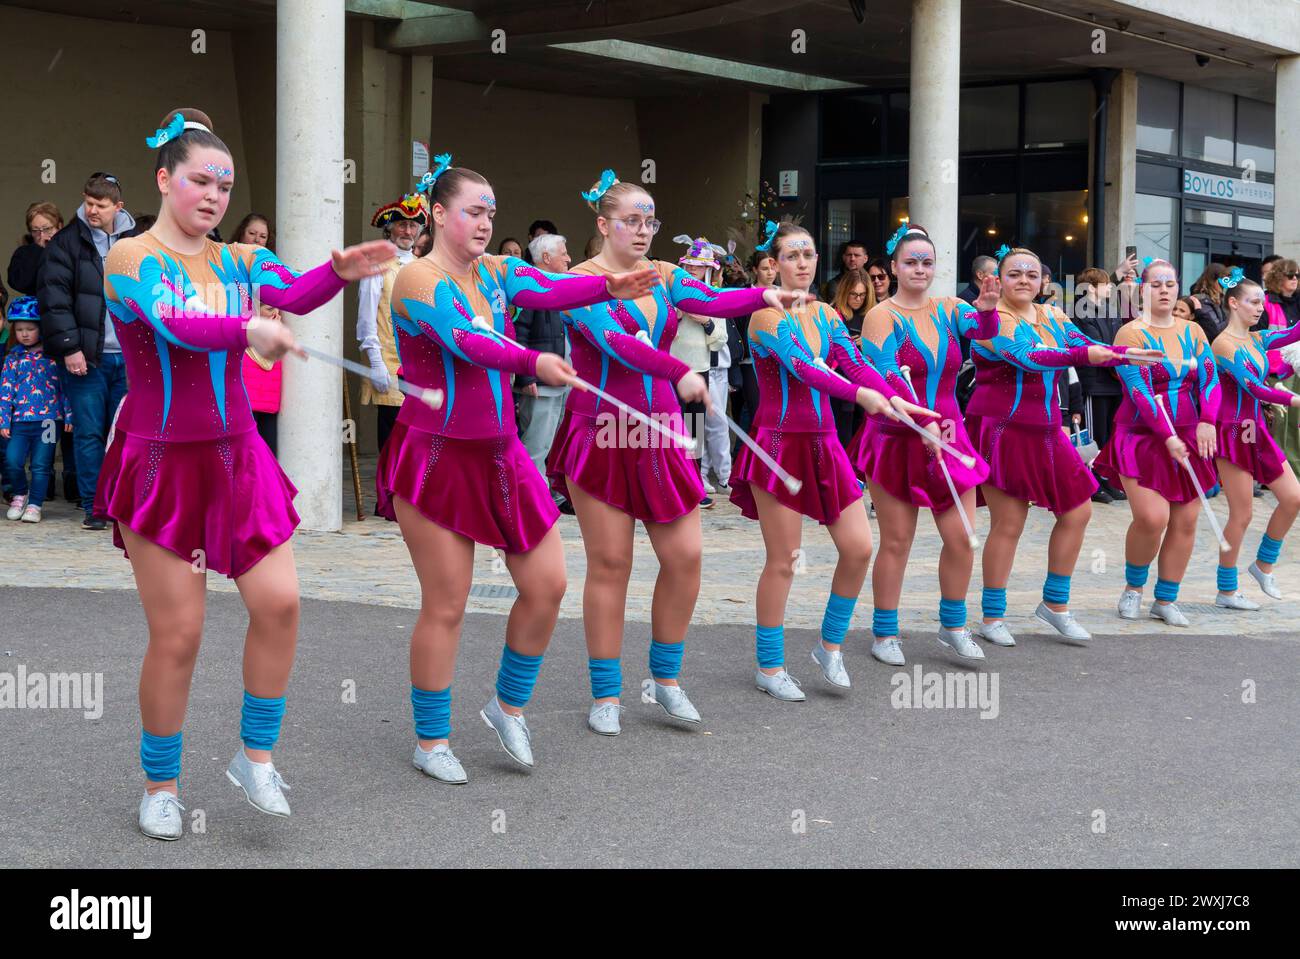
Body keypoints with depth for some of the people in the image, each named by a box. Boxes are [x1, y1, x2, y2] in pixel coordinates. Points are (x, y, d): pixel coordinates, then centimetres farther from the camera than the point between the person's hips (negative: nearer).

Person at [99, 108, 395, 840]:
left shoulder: (238, 260, 7)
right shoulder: (131, 257, -7)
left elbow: (294, 292, -13)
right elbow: (171, 322, -28)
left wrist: (341, 272, -36)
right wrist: (249, 330, -47)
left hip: (238, 458, 5)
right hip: (163, 464, -4)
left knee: (279, 603, -5)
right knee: (178, 633, -1)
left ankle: (256, 756, 15)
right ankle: (161, 785, 18)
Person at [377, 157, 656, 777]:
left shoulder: (494, 272, 9)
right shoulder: (419, 279, -11)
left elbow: (549, 290, -10)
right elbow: (465, 341, -29)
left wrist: (607, 287, -28)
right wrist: (533, 363, -43)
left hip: (499, 452, 7)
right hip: (436, 456, -6)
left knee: (547, 585, 4)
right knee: (446, 606, 0)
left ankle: (509, 706, 25)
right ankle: (431, 741, 17)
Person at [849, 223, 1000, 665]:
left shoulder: (947, 309, 6)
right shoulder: (882, 316, -7)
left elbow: (981, 329, -11)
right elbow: (886, 379, -18)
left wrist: (987, 309, -34)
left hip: (947, 436, 4)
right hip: (896, 440, -4)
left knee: (961, 539, 2)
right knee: (896, 542, 2)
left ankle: (952, 626, 21)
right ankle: (884, 633, 16)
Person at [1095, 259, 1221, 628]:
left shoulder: (1192, 331, 10)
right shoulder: (1131, 333, -6)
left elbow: (1209, 377, 2)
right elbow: (1139, 390, -15)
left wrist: (1207, 422, -15)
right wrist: (1168, 437, -22)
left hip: (1189, 436, 5)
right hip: (1143, 436, -5)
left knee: (1185, 522, 2)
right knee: (1152, 517, -18)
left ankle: (1165, 600, 15)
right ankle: (1133, 587, 8)